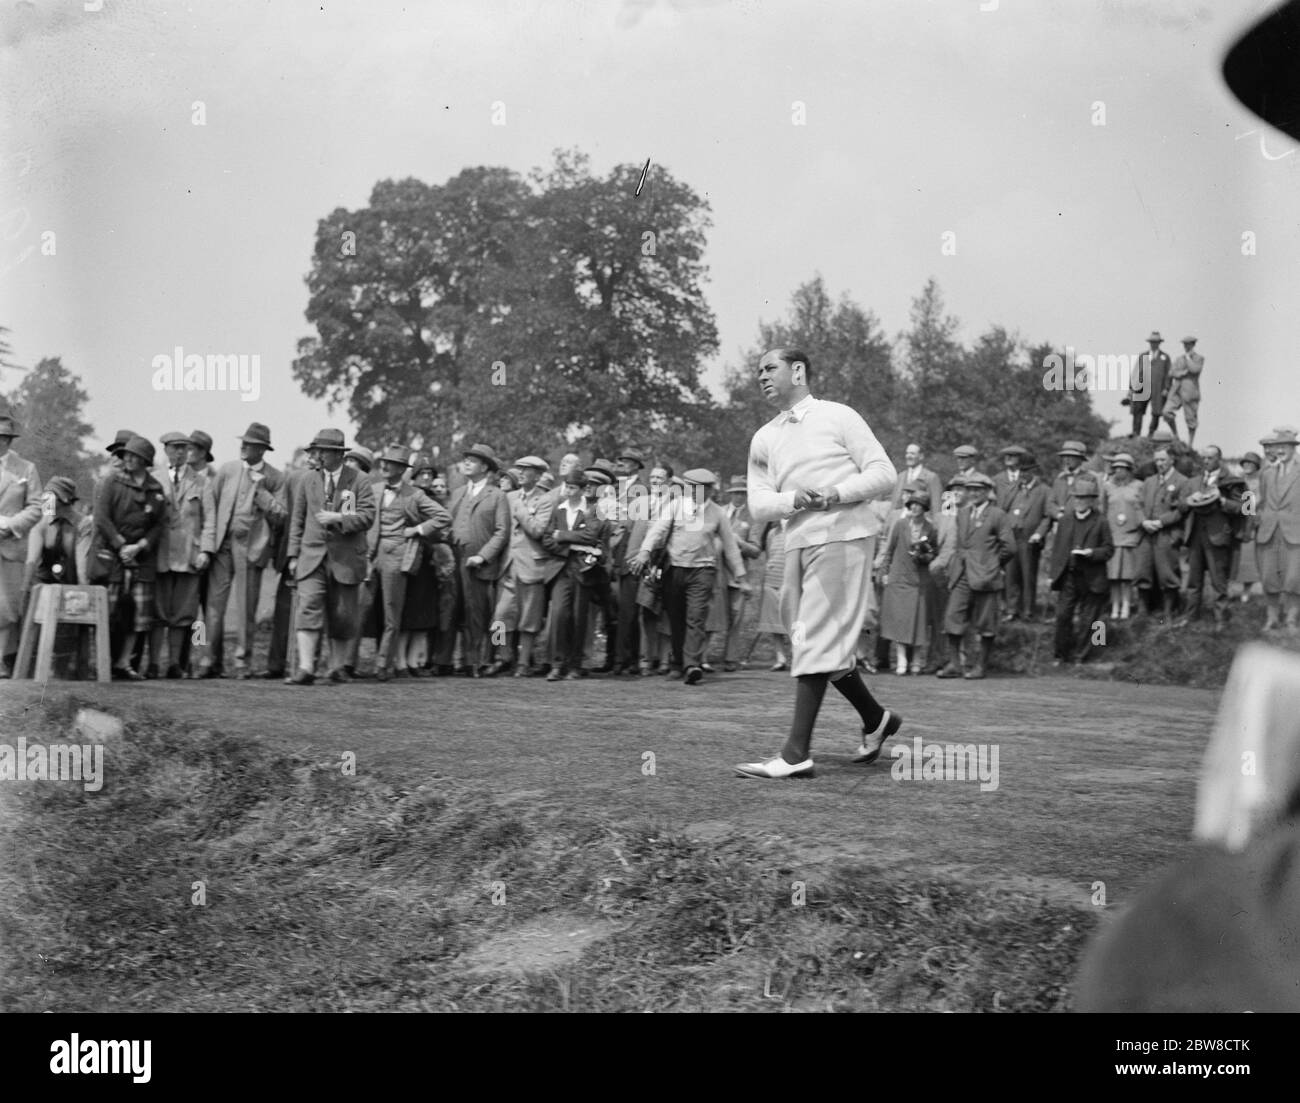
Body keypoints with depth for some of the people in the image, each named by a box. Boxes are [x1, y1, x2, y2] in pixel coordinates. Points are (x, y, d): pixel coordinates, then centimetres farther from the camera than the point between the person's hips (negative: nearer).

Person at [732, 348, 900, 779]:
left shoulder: (838, 417, 1)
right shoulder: (763, 440, 16)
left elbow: (884, 474, -3)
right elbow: (757, 505, 8)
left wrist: (836, 493, -16)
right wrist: (795, 499, -12)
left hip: (840, 539, -6)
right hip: (796, 545, 6)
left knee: (816, 643, -10)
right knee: (824, 644, 10)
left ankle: (796, 753, -13)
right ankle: (876, 720, 29)